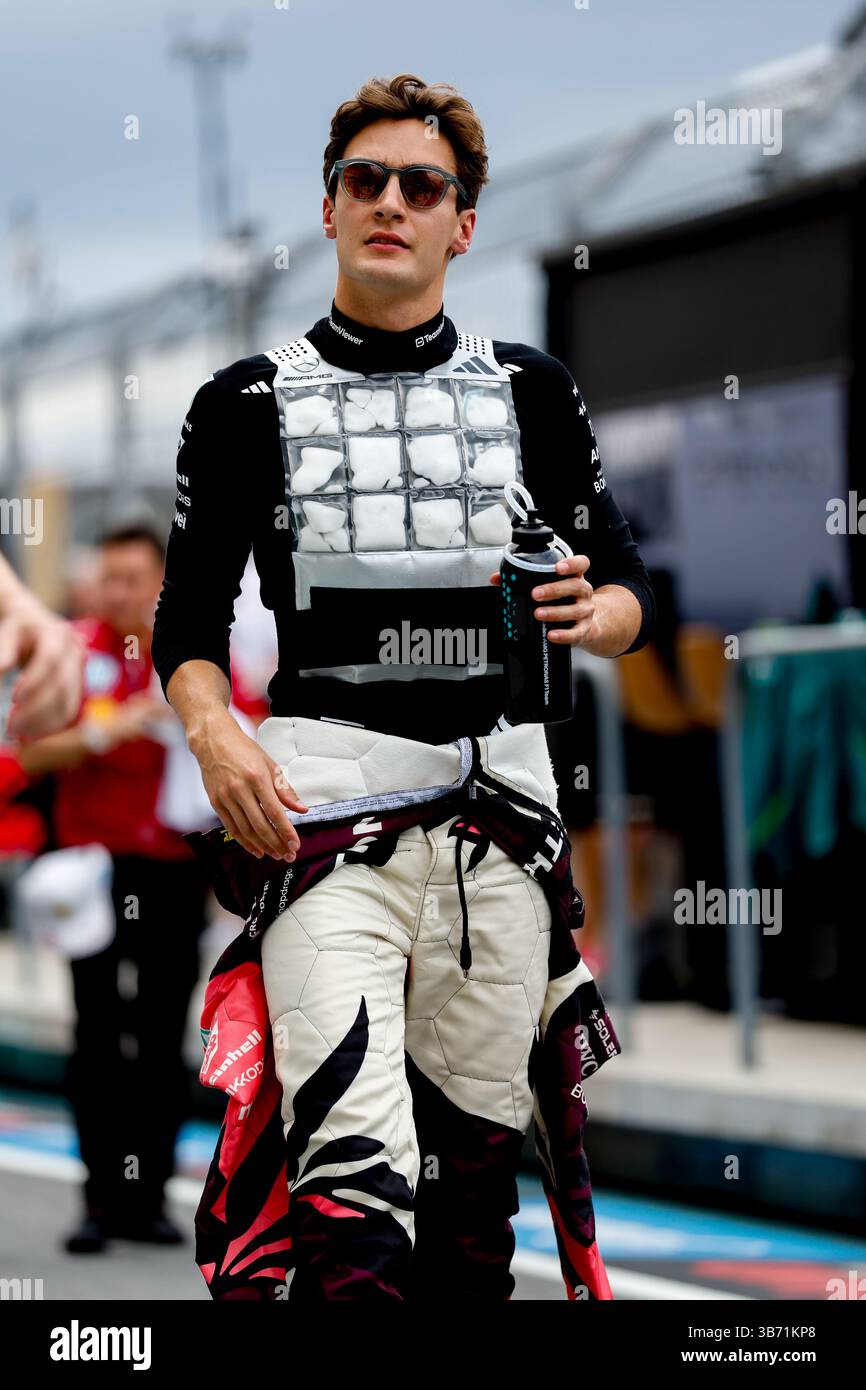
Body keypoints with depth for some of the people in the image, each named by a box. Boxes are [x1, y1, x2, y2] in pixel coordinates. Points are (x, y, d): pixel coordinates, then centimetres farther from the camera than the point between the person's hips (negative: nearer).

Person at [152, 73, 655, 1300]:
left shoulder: (530, 390, 13)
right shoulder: (249, 403, 9)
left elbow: (629, 589, 12)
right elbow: (189, 623, 8)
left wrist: (590, 612, -12)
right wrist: (214, 735, -13)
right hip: (324, 790, -2)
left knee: (477, 1143, 6)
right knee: (355, 1156, -17)